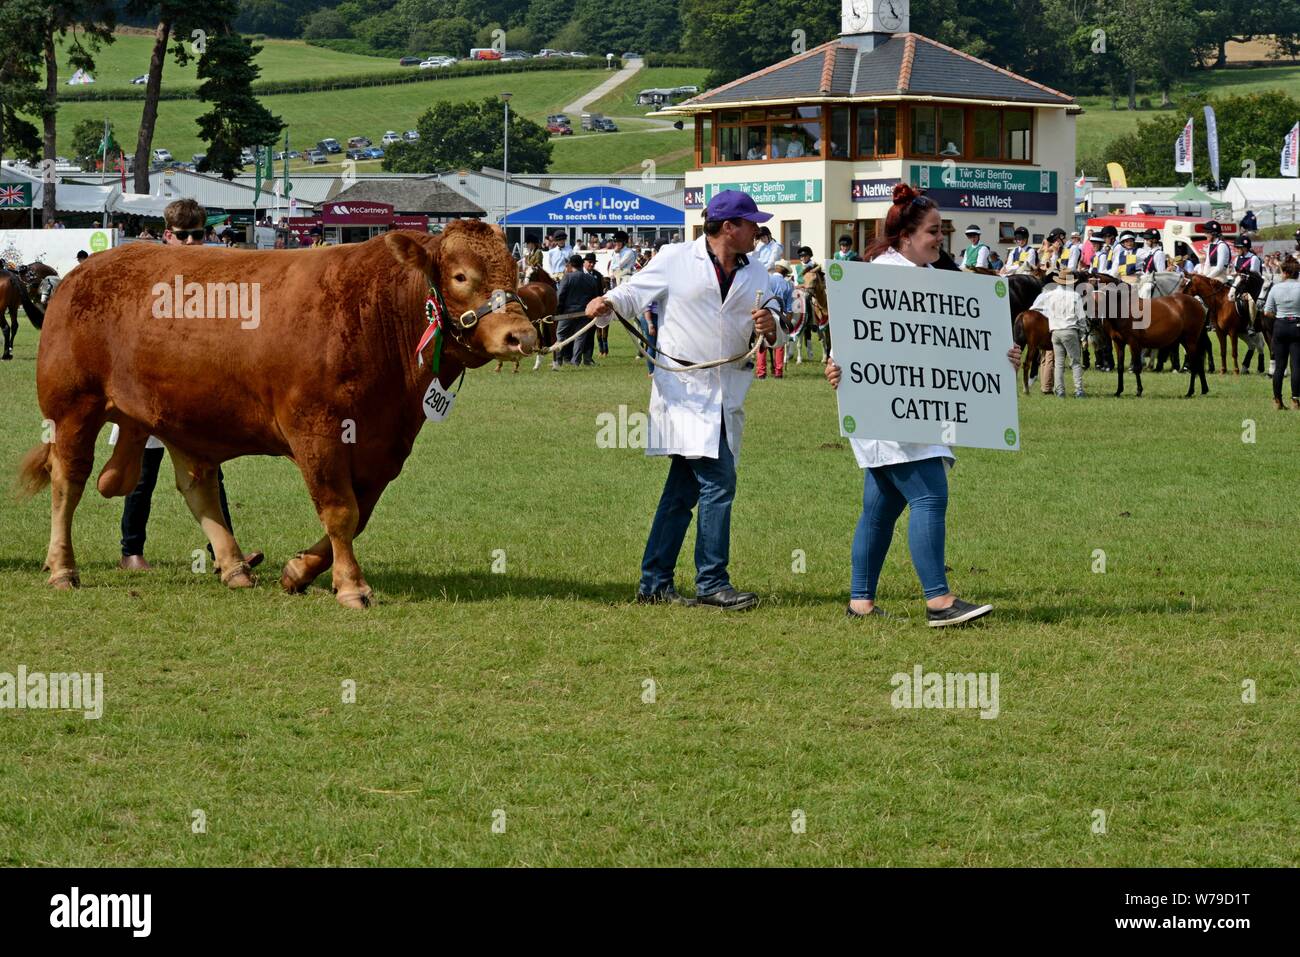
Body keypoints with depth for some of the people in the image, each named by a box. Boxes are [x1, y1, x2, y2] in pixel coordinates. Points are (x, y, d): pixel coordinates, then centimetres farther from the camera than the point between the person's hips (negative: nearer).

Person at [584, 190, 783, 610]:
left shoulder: (756, 274, 14)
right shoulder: (675, 260, -1)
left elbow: (774, 337, 15)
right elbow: (635, 291, 6)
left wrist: (771, 329, -8)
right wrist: (607, 302, -14)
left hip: (727, 397, 6)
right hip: (684, 391, -6)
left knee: (683, 491, 11)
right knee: (718, 483, -14)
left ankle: (654, 584, 18)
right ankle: (712, 583, -8)